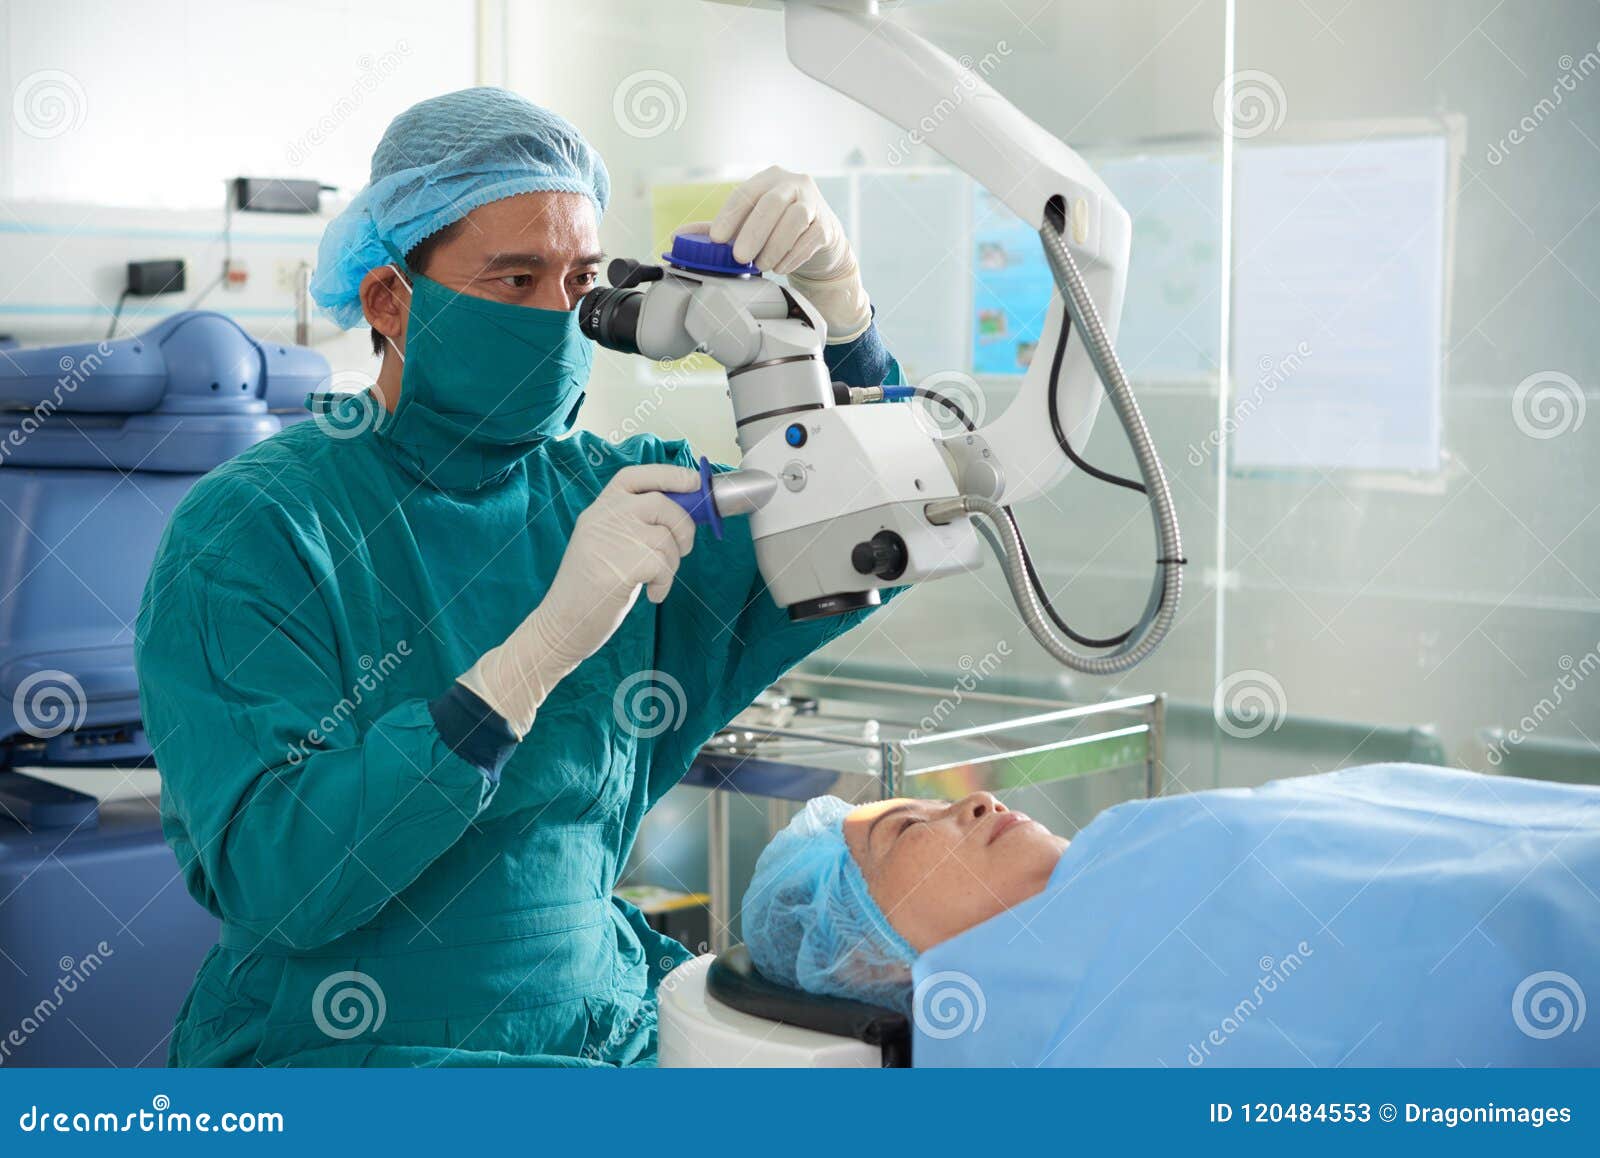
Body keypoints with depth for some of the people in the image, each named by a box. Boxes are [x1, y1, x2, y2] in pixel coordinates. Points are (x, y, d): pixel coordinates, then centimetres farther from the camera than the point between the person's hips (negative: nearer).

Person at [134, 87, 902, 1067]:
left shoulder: (606, 490, 5)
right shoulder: (253, 527, -11)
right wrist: (543, 647, -30)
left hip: (612, 1028, 6)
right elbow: (269, 883, -21)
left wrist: (835, 293, -9)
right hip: (338, 1053, -5)